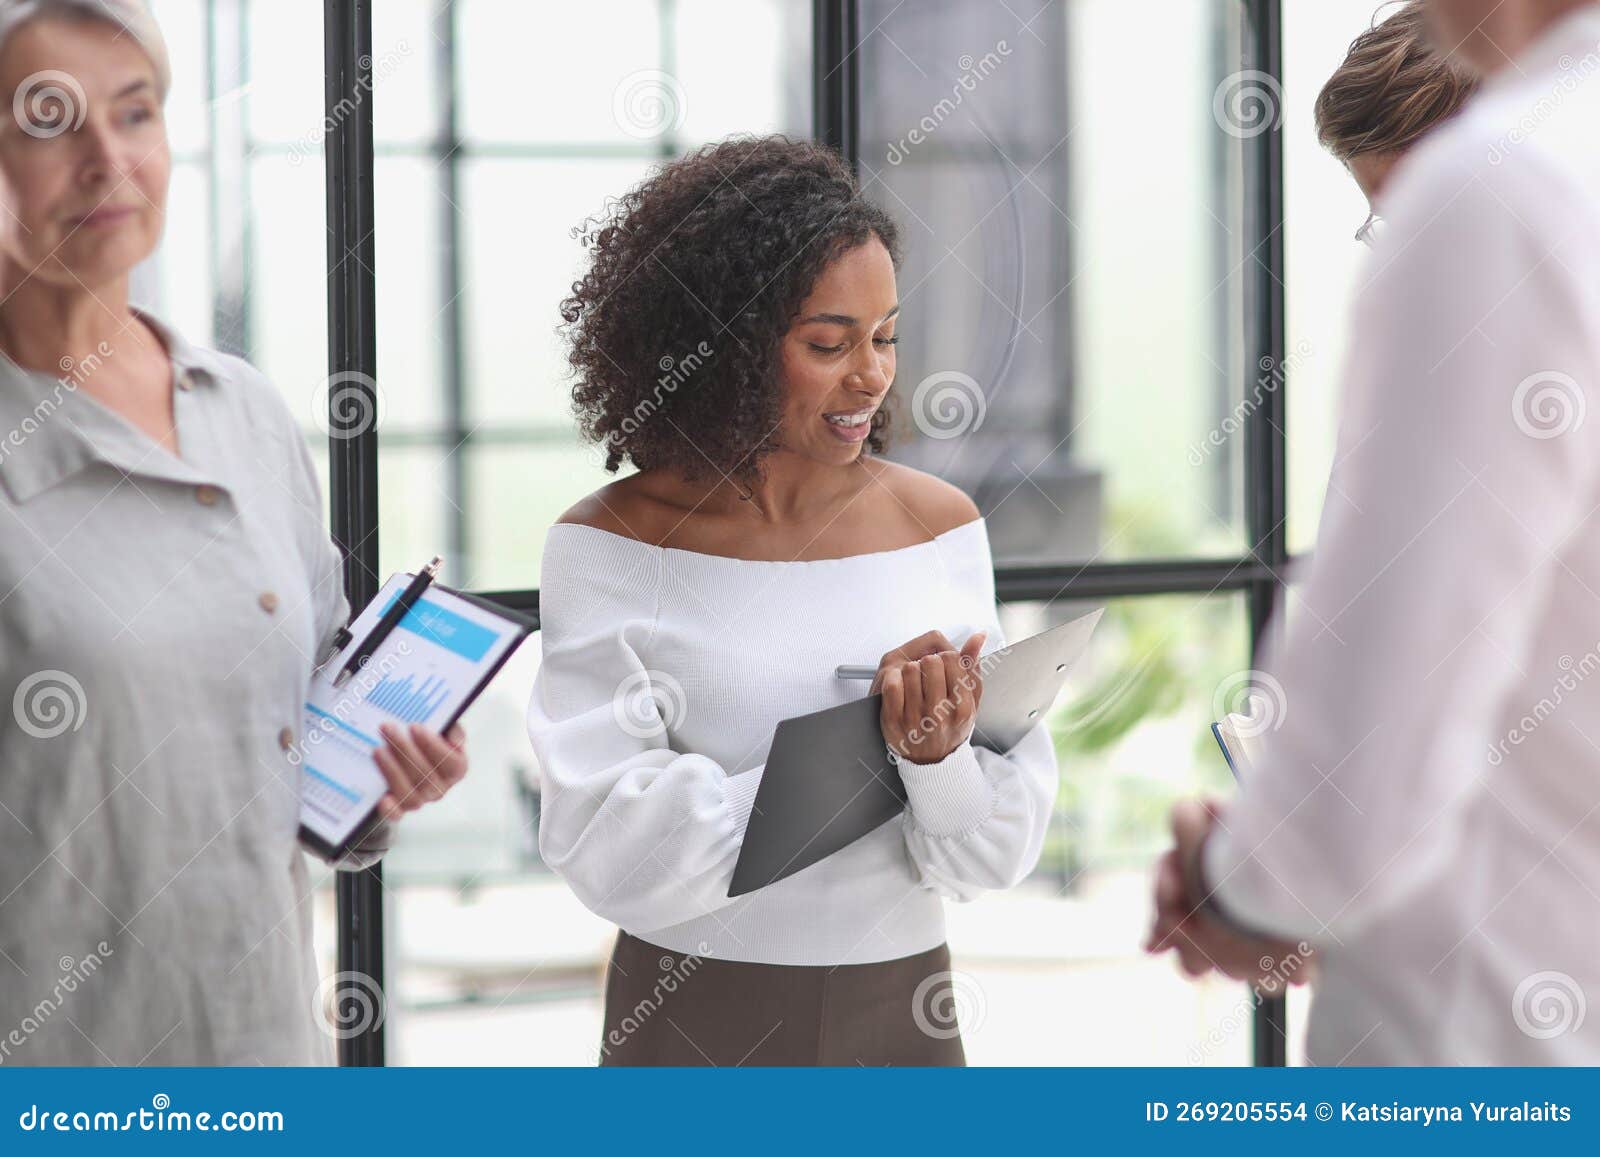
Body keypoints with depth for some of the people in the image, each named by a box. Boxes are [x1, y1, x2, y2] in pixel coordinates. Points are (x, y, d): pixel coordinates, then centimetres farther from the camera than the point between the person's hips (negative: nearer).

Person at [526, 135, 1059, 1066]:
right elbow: (607, 853, -16)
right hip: (689, 1020, -2)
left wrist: (940, 758, -24)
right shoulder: (607, 545, -9)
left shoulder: (940, 526, -2)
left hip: (899, 1012, 2)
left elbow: (996, 856, -4)